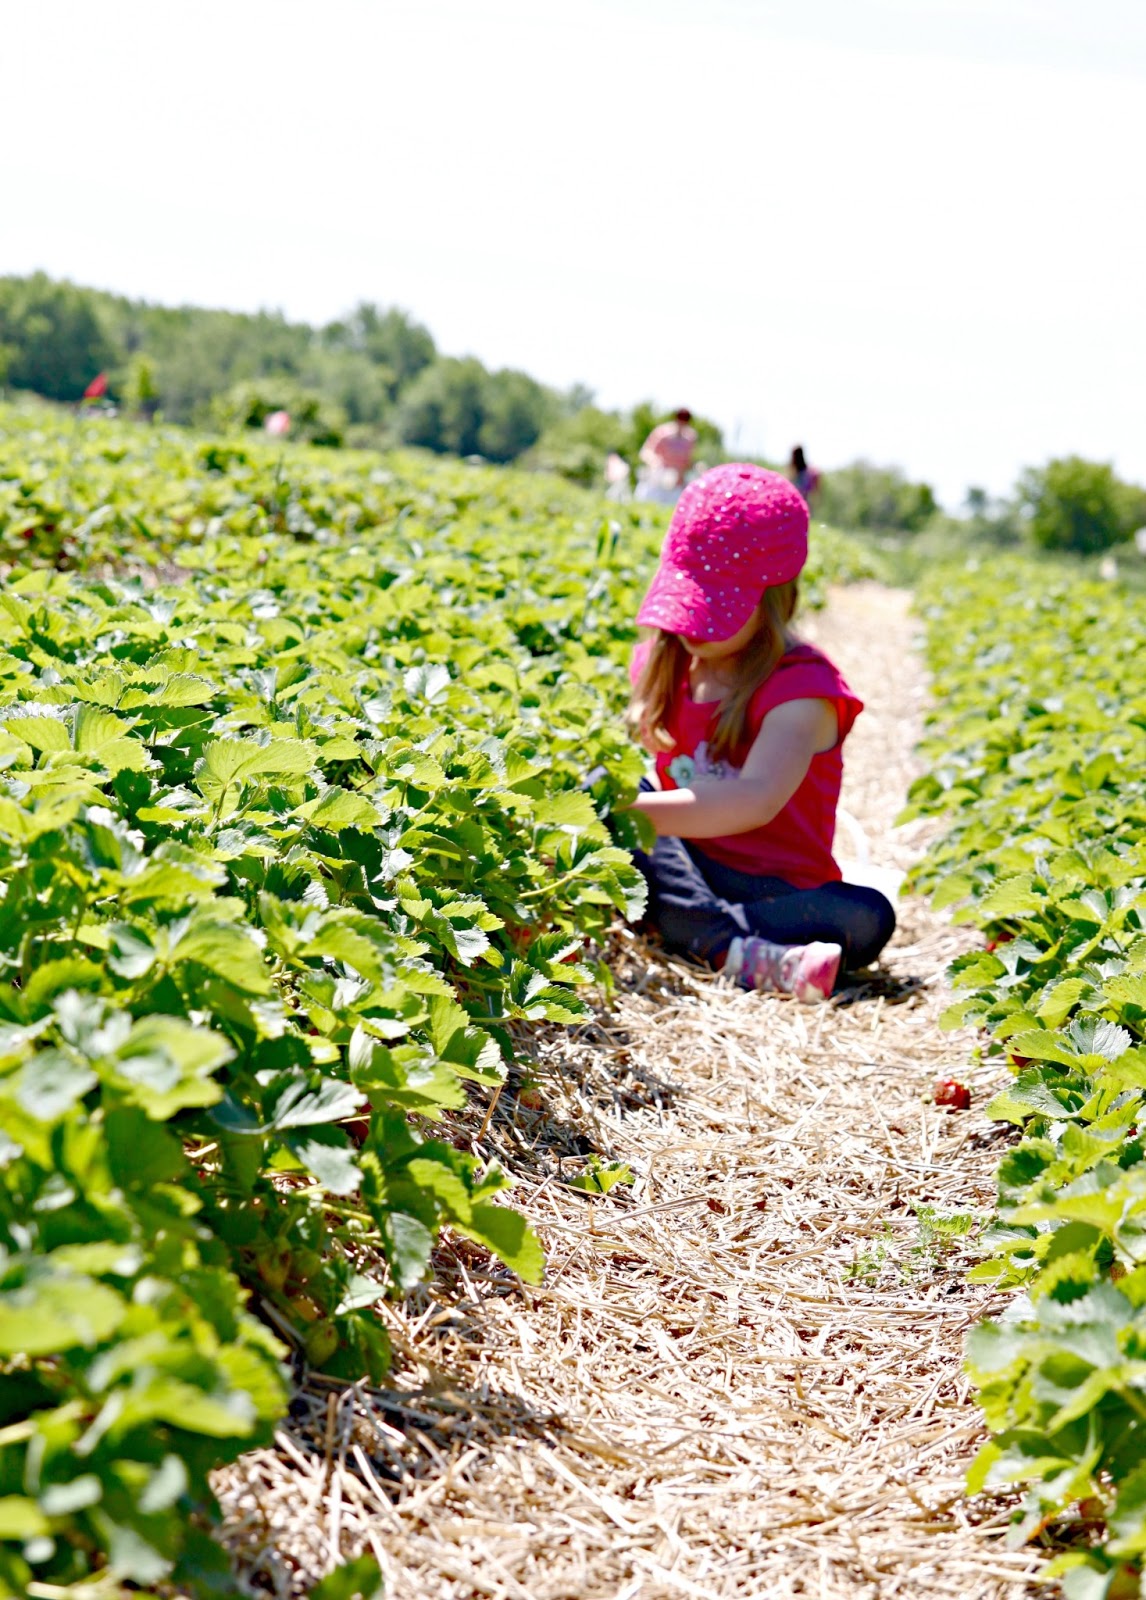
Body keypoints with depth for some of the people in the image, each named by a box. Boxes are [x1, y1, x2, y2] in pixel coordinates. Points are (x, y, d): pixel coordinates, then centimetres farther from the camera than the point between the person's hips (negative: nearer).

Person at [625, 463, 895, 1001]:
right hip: (684, 865, 5)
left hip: (776, 886, -4)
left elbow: (757, 800, -31)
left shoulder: (802, 688, -16)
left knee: (868, 918, -32)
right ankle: (739, 949, -39)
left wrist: (631, 812, -39)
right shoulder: (666, 663, 4)